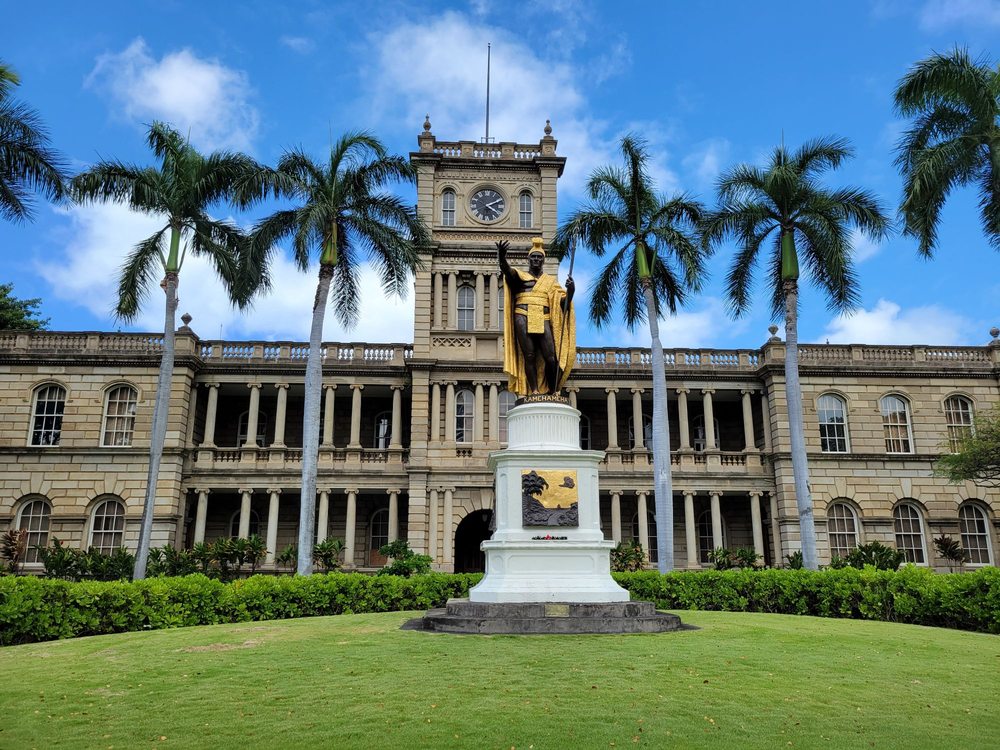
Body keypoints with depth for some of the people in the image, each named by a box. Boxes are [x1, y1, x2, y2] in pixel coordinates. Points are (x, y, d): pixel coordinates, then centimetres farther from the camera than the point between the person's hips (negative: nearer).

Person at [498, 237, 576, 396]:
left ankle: (553, 392, 1)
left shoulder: (551, 280, 20)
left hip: (543, 321, 1)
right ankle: (534, 390, -6)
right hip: (523, 319, -1)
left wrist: (570, 290, -11)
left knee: (551, 358, -10)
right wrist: (501, 258, -30)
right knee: (529, 356, -7)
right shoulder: (520, 276, 15)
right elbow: (507, 271, -8)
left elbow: (563, 302, 10)